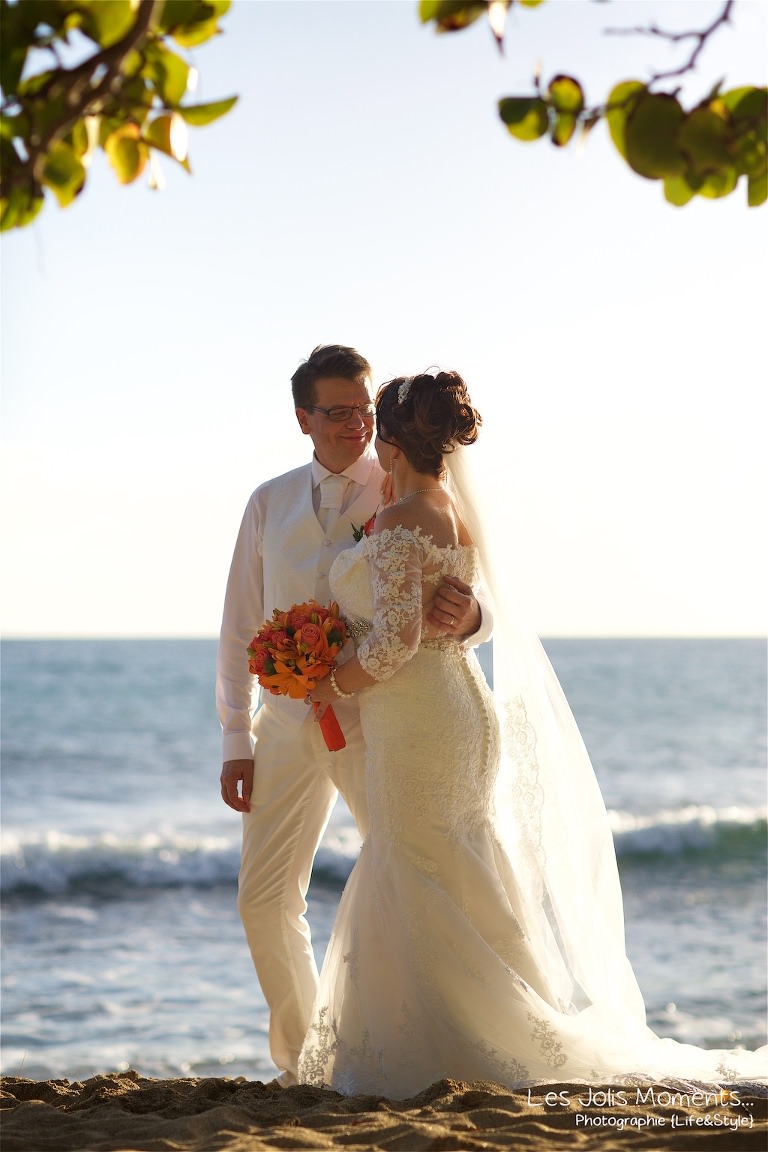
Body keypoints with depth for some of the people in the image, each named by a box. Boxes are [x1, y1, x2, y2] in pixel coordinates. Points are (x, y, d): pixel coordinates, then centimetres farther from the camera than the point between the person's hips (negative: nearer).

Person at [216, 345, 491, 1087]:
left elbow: (474, 611, -7)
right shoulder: (270, 504, 8)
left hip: (375, 721, -3)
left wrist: (463, 617, -33)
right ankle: (299, 1059, 19)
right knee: (265, 901, 4)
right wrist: (237, 741, 5)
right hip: (288, 722, 3)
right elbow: (241, 628, 11)